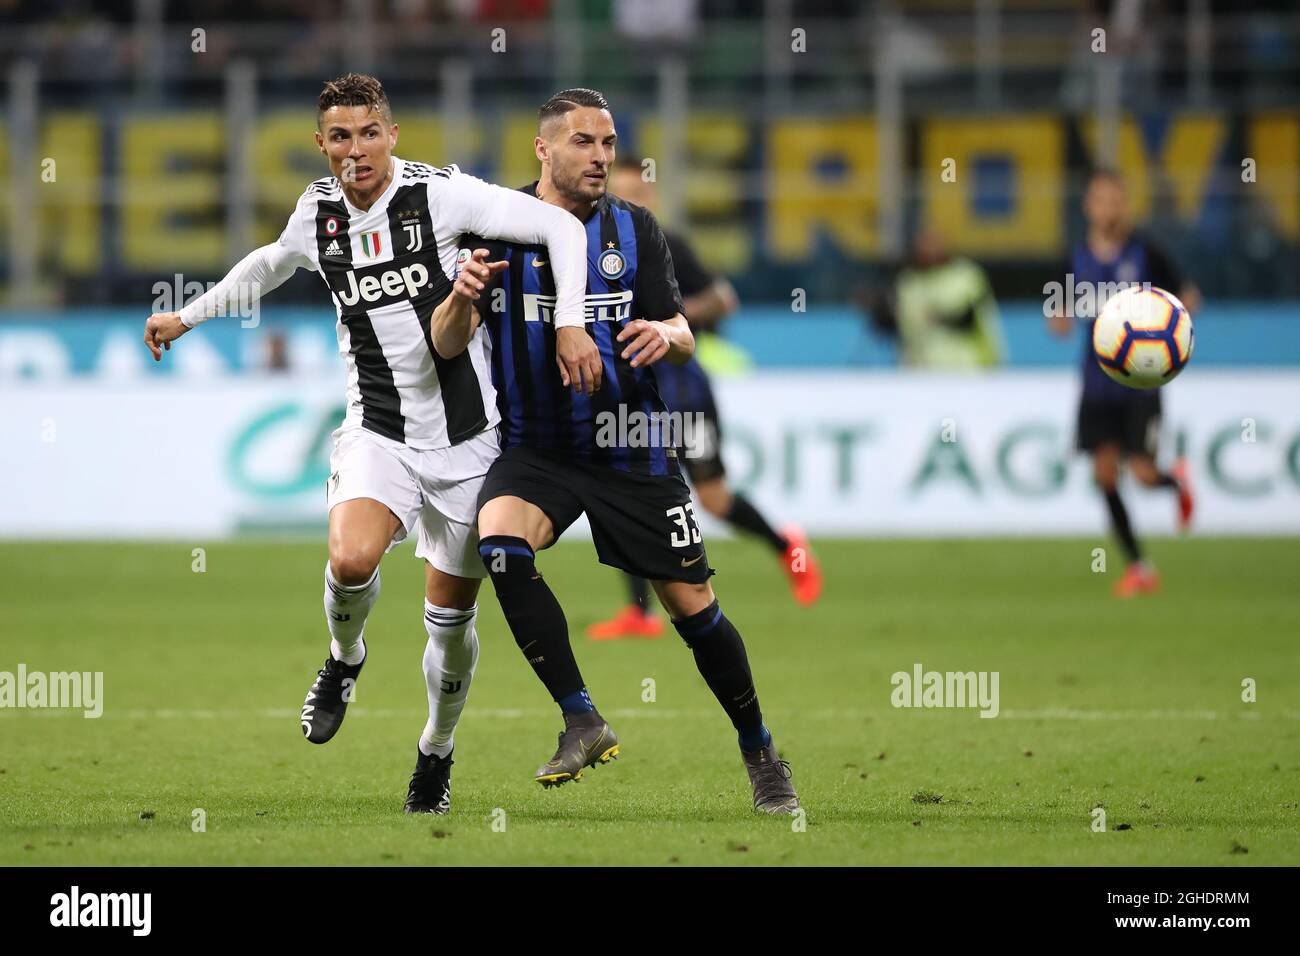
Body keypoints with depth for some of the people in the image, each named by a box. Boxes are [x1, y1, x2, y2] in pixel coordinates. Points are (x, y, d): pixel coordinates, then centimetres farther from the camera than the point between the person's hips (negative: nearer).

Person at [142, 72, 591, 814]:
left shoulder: (439, 194, -12)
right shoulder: (320, 209, 2)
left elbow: (561, 226, -13)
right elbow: (275, 261, 26)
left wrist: (570, 324, -22)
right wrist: (187, 316, 32)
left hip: (464, 434, -2)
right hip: (378, 431, 2)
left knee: (452, 614, 6)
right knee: (352, 559, -28)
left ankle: (438, 750, 31)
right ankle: (345, 659, 6)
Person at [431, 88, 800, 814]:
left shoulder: (635, 228, 2)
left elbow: (683, 334, 2)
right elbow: (448, 345, -7)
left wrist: (666, 335, -23)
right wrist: (462, 296, -30)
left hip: (633, 450, 1)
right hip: (537, 449, -1)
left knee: (693, 606, 1)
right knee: (498, 537, -31)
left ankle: (761, 751, 23)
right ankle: (583, 721, -23)